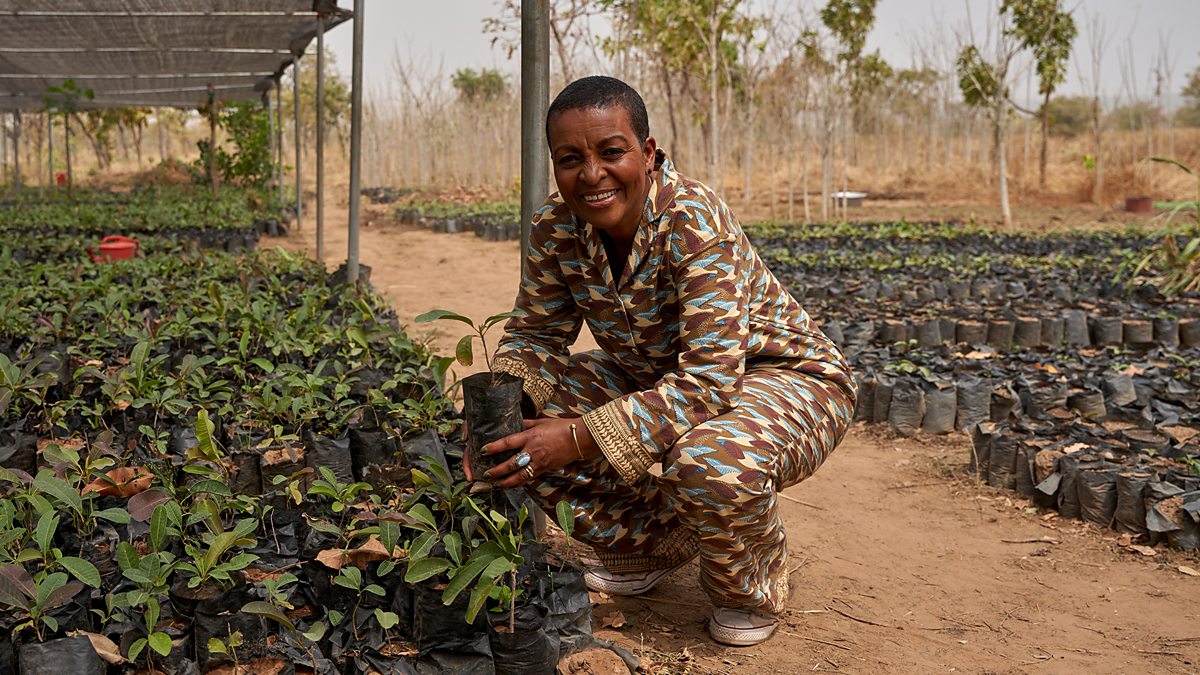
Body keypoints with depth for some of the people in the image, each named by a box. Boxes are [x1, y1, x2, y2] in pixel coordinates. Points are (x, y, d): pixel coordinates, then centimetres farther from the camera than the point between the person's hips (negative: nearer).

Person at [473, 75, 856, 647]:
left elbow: (711, 379, -36)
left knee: (712, 464, -40)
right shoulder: (555, 228, -13)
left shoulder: (694, 220, -31)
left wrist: (580, 438, -39)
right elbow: (535, 334, -1)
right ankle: (655, 543, 12)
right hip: (655, 376, 6)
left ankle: (752, 590, -2)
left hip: (782, 377, -6)